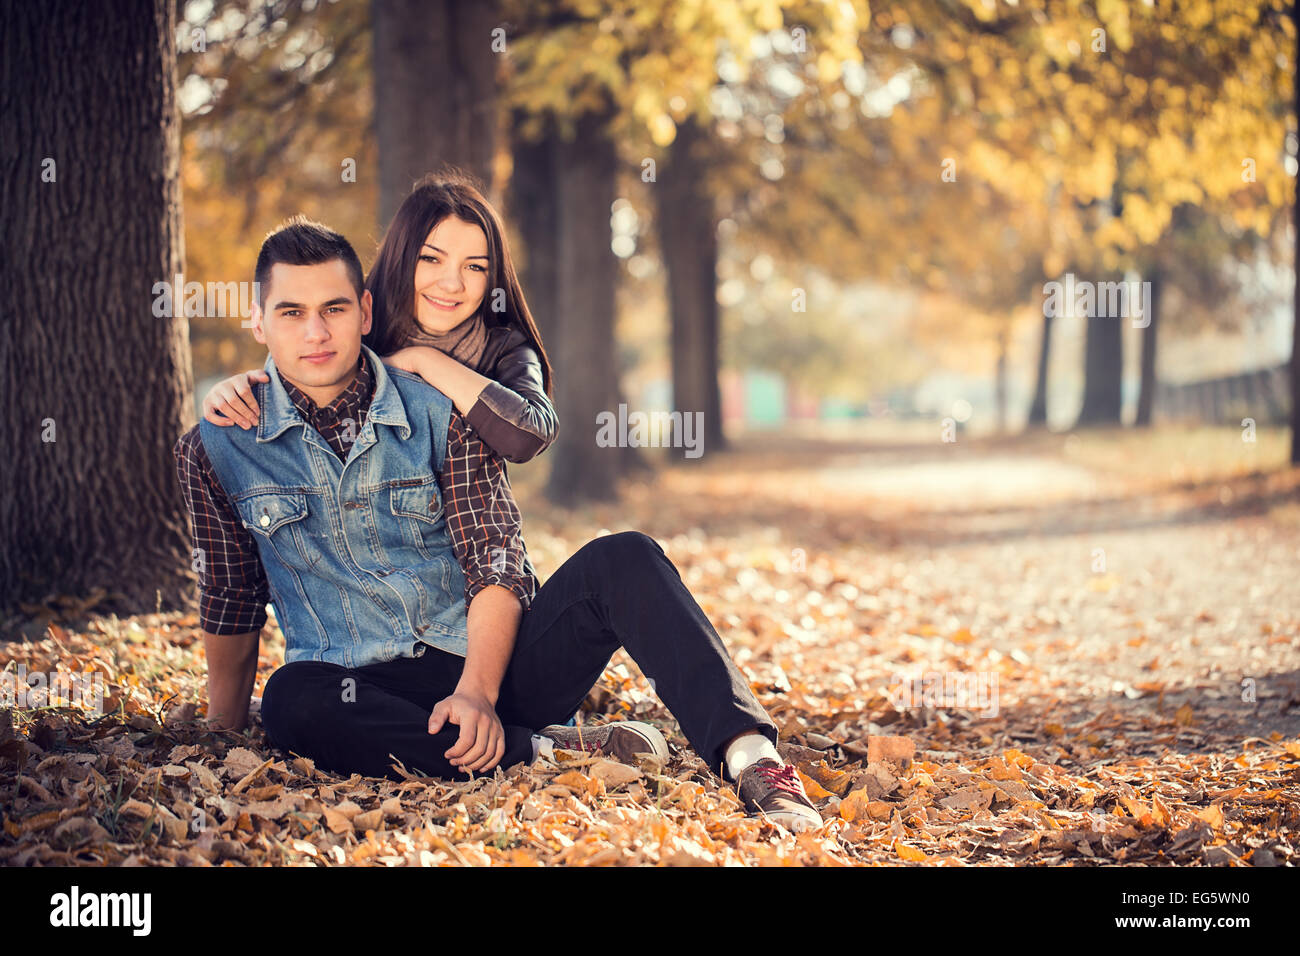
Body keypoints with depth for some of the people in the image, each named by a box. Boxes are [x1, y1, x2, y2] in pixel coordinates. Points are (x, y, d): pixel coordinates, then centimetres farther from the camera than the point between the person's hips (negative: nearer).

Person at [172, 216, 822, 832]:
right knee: (293, 700, -38)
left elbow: (497, 566, -4)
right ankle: (550, 752, -31)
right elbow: (231, 604, 15)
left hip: (492, 665, 1)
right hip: (366, 691, -1)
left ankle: (747, 752, -40)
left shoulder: (442, 410, 2)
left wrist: (477, 691, -20)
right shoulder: (216, 452, 3)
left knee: (623, 559, -23)